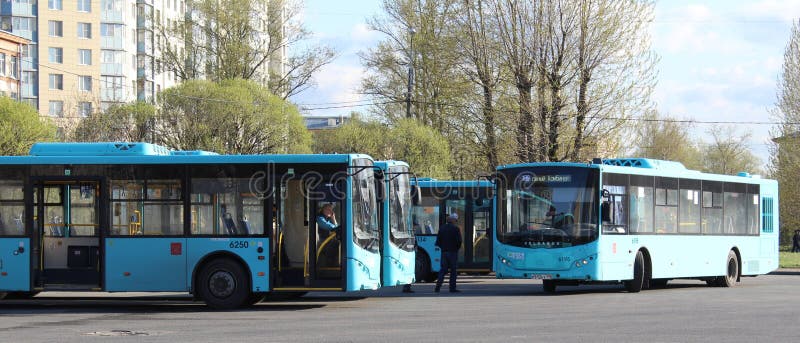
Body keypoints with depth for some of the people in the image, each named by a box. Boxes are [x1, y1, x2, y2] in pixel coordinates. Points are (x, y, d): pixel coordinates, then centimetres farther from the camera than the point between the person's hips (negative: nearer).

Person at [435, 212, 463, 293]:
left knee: (443, 269, 10)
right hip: (453, 252, -5)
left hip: (444, 252, 5)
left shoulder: (442, 228, 7)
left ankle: (438, 287, 0)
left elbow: (438, 240, 7)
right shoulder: (456, 229, -10)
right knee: (453, 270, 2)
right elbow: (459, 241, -11)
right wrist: (457, 248, 6)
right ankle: (452, 288, 1)